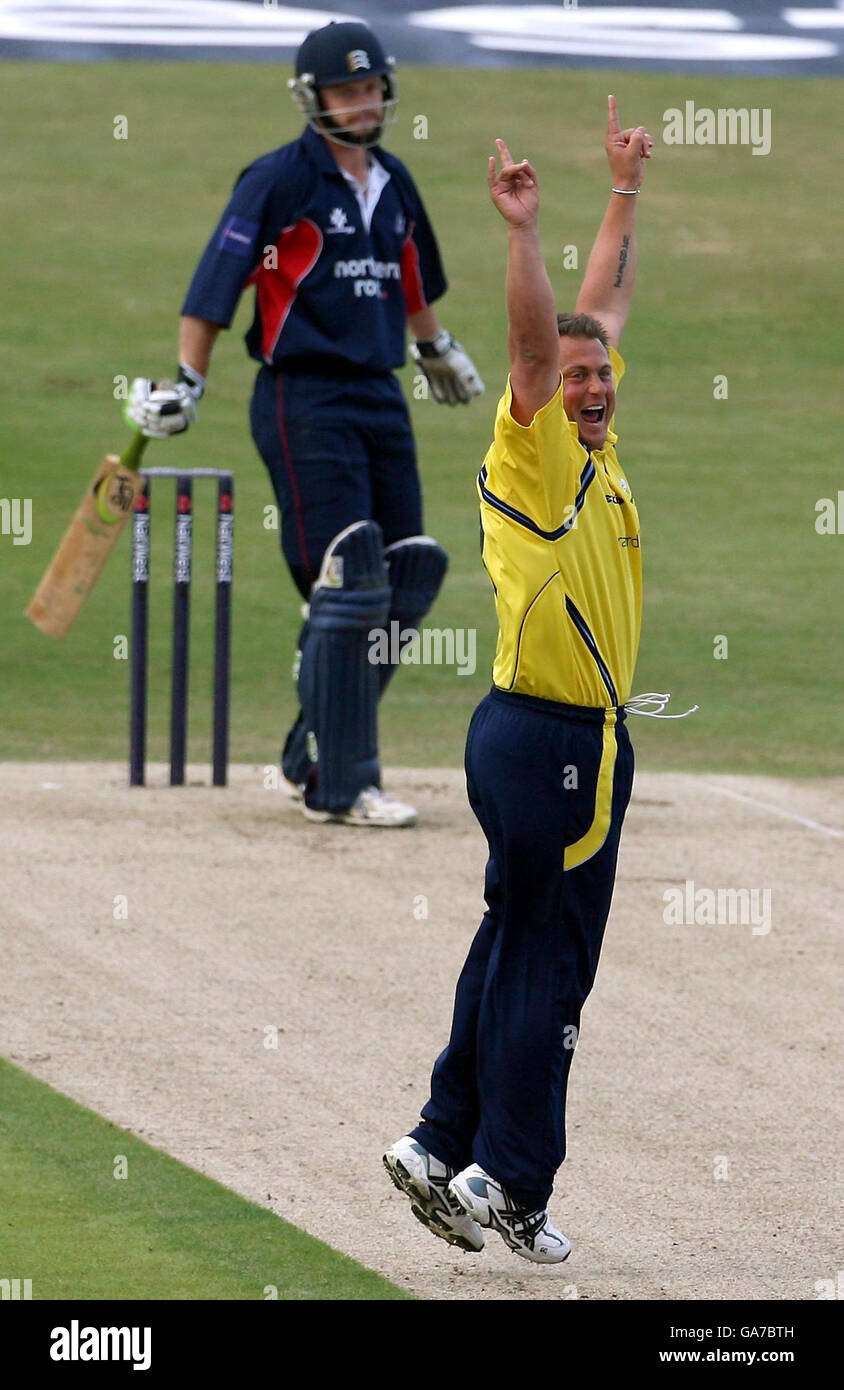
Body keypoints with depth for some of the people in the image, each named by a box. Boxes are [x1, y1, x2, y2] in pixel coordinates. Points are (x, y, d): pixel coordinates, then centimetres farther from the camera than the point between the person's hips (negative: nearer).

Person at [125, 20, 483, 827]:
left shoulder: (393, 184, 13)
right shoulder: (278, 181, -8)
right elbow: (215, 284, -10)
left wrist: (436, 349, 43)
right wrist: (185, 385, -13)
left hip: (381, 397, 8)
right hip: (304, 403, -8)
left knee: (406, 581, 5)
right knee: (347, 591, -12)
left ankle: (311, 760, 16)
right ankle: (338, 787, -7)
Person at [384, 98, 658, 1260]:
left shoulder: (598, 458, 11)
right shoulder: (536, 461, -11)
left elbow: (605, 308, 20)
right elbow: (537, 343, -26)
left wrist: (627, 194, 24)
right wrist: (522, 232, -36)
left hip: (585, 736, 9)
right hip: (546, 738, -9)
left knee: (522, 945, 12)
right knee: (548, 959, -4)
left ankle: (443, 1145, 16)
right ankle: (508, 1179, 0)